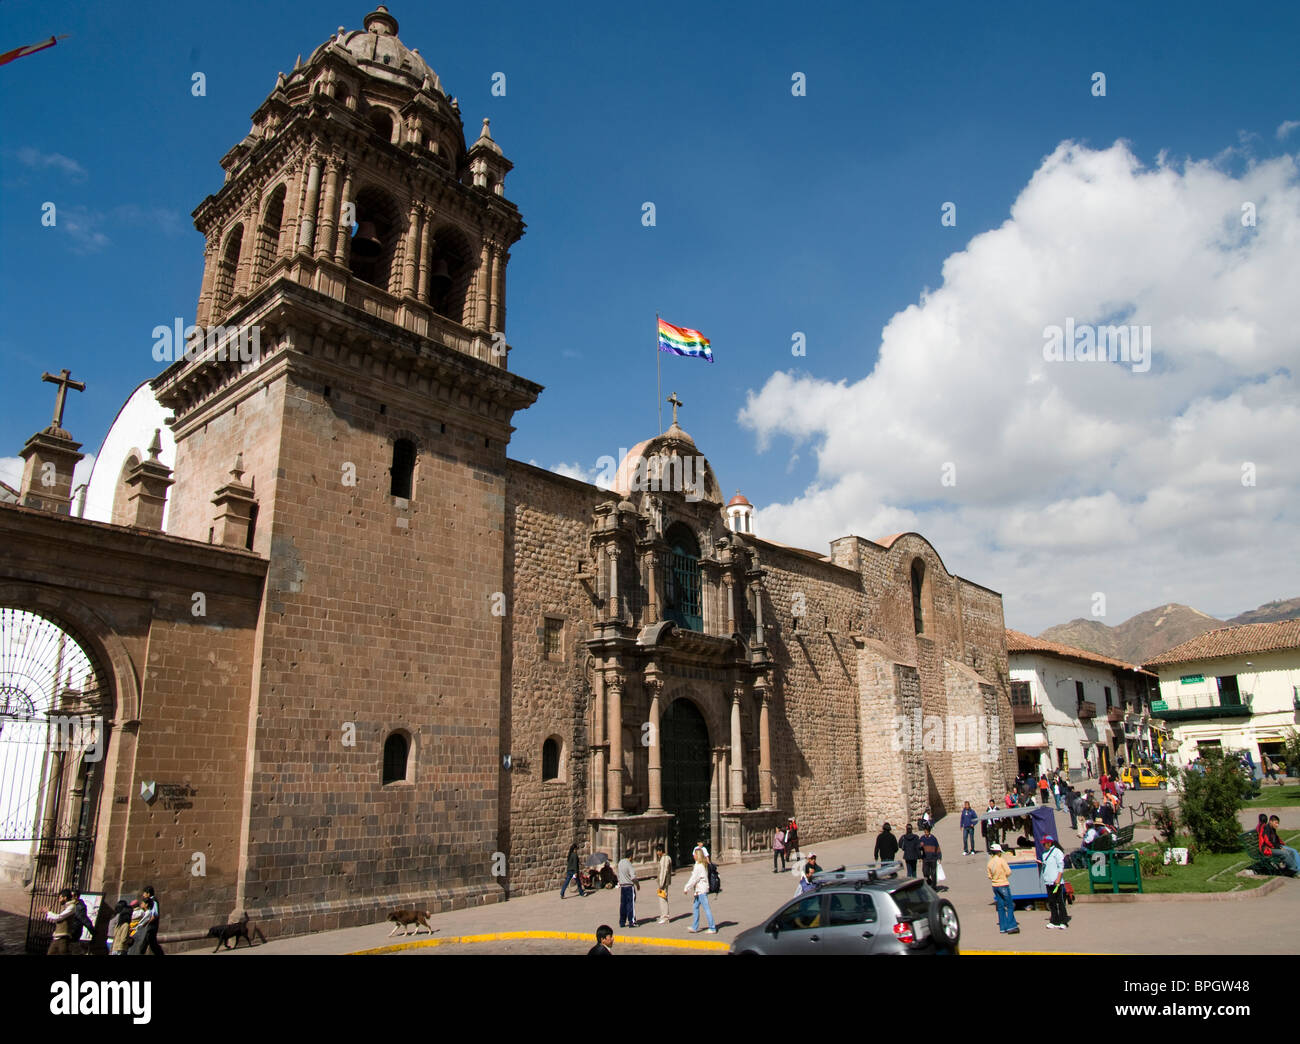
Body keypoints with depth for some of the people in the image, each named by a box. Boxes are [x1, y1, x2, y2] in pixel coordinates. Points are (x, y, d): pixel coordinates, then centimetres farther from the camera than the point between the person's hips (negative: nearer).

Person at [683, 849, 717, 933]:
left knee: (706, 909, -5)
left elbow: (693, 879, -16)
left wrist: (686, 888, -8)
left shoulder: (698, 866, -18)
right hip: (699, 890, 10)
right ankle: (695, 927, 22)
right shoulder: (703, 865, 11)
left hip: (701, 890, -10)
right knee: (696, 907, 15)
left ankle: (712, 929, -2)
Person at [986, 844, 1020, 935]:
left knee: (1000, 907, 10)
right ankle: (1011, 926, -7)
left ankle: (1003, 928, 11)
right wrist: (1004, 875, 7)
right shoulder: (1001, 860, -11)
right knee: (1010, 906, -1)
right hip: (1003, 884, -6)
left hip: (995, 886, 6)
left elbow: (989, 876, 9)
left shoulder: (990, 862, 6)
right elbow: (1008, 872, -12)